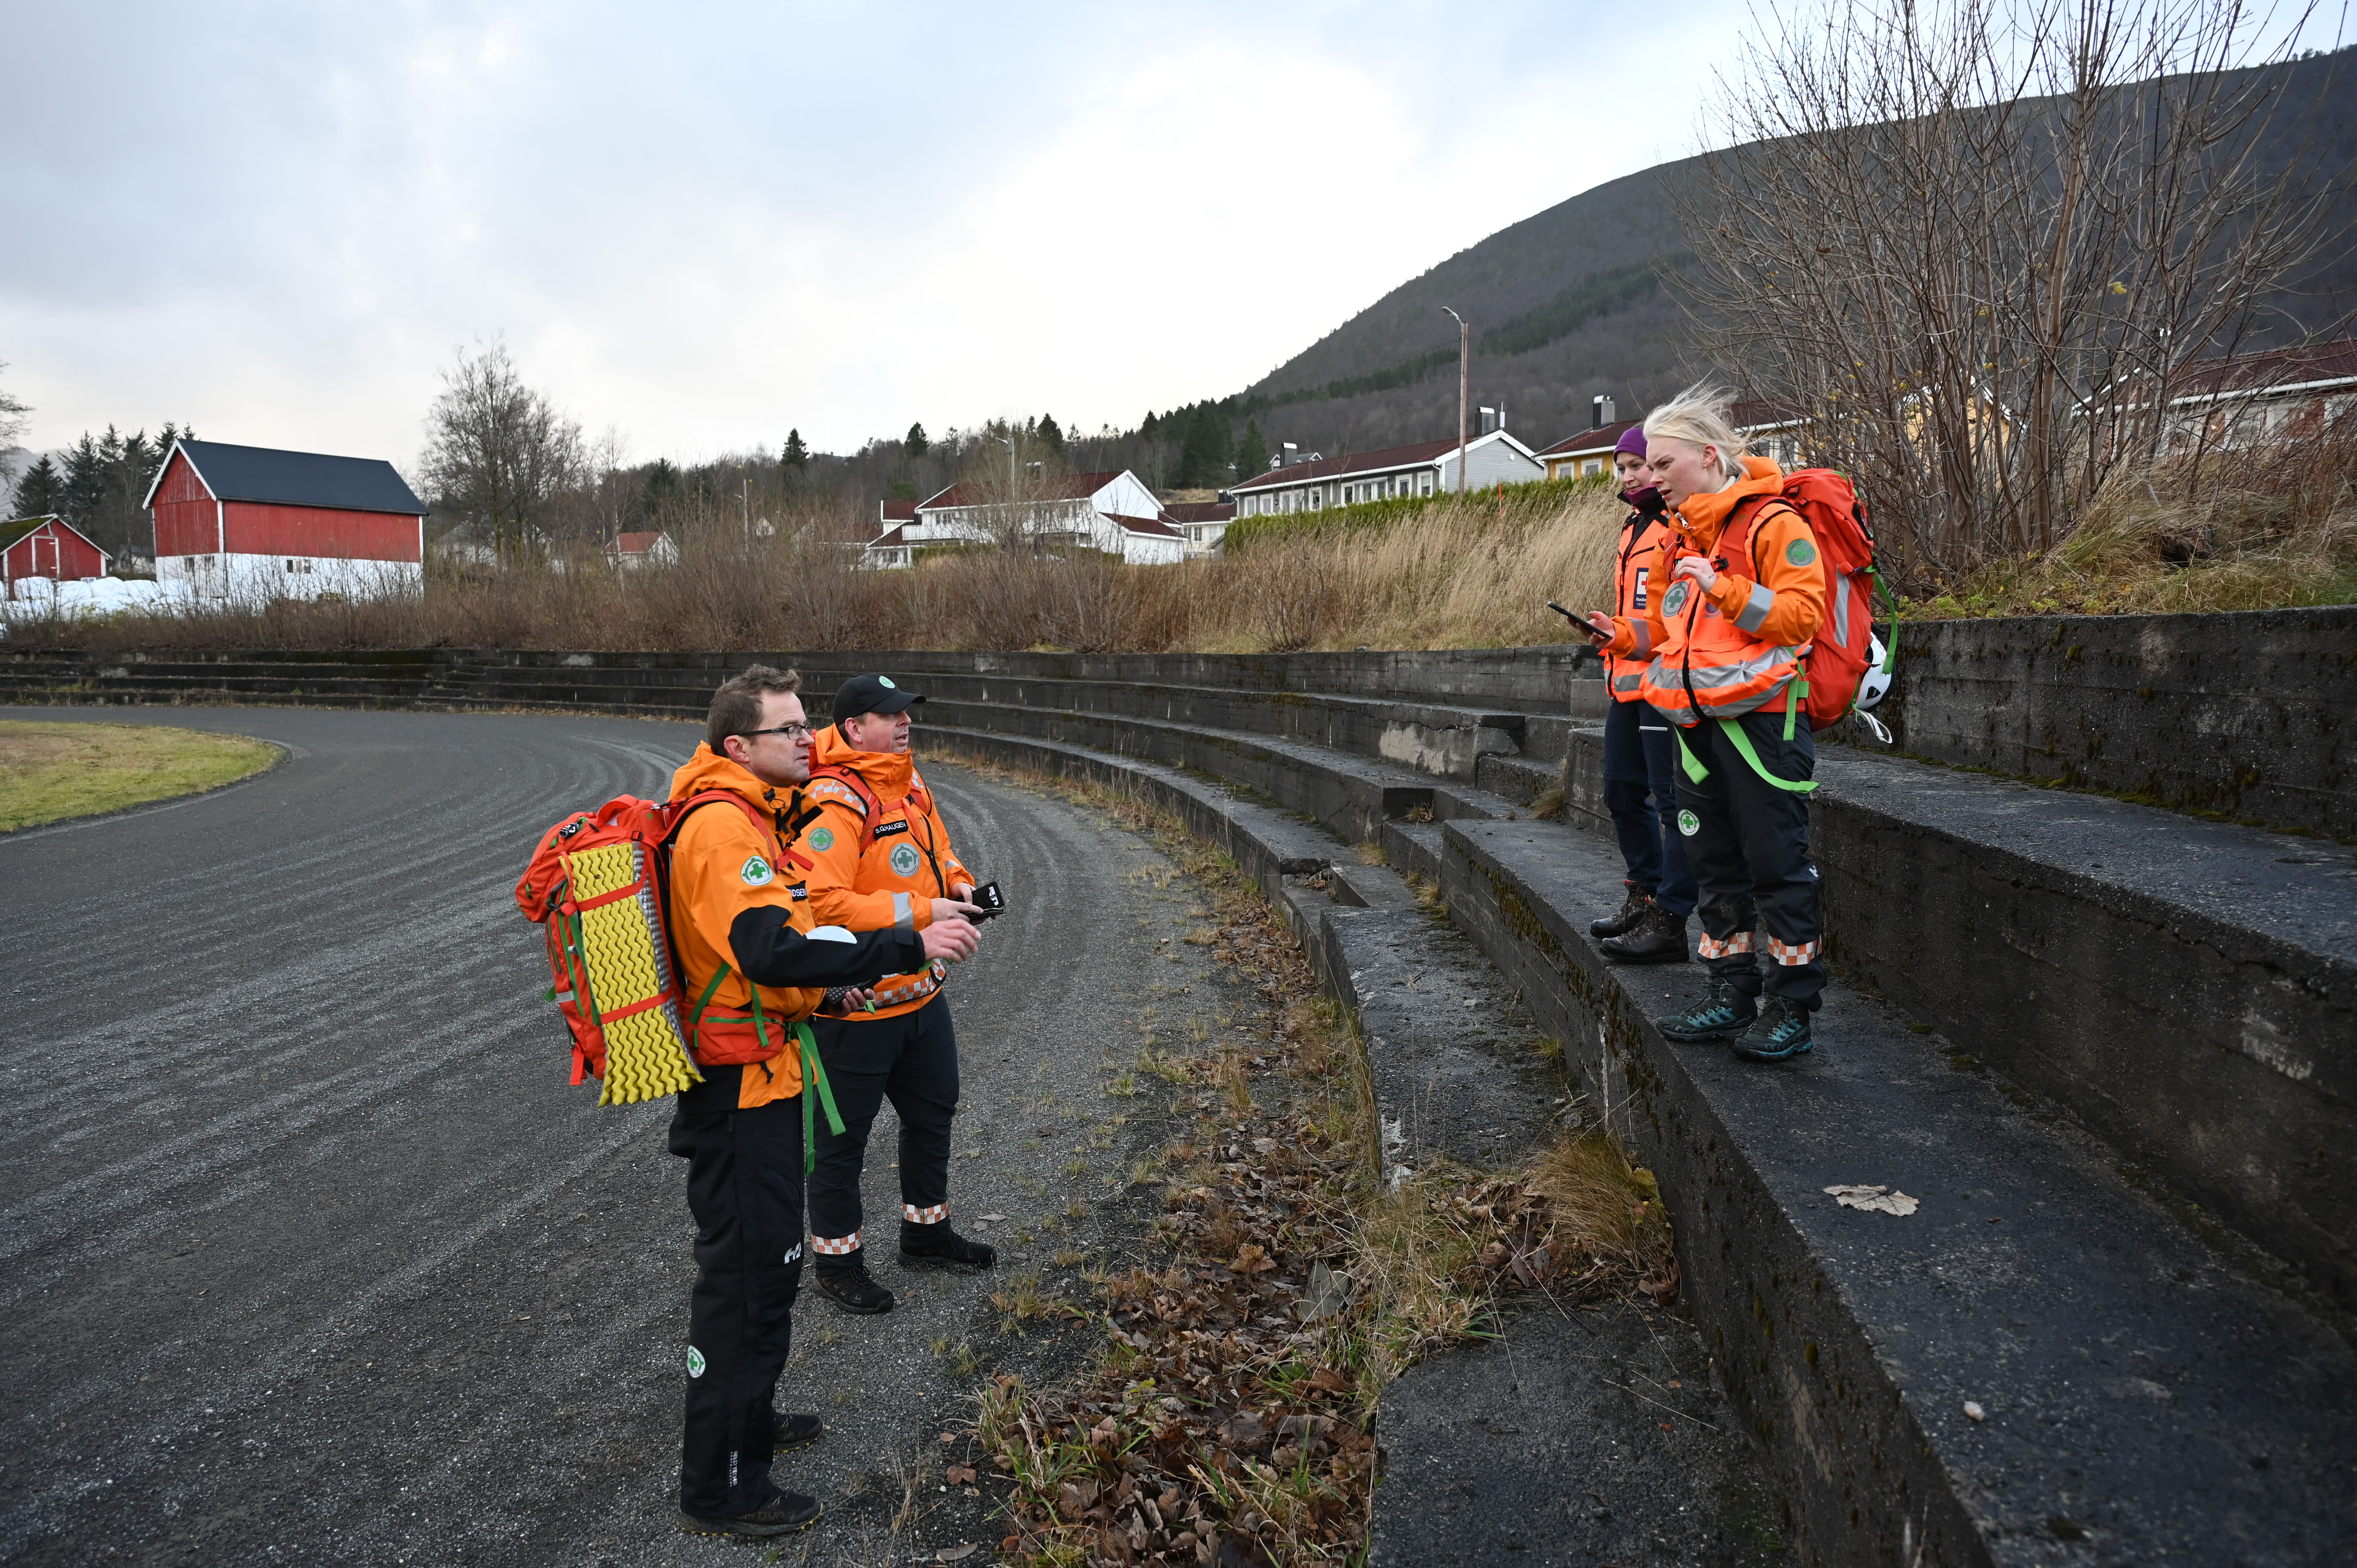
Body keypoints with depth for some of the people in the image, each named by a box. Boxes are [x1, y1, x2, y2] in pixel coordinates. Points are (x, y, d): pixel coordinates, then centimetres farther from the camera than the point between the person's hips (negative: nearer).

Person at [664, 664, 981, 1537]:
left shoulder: (744, 819, 12)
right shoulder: (724, 828, -22)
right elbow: (775, 952, -33)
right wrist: (909, 948, -31)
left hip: (755, 1079, 11)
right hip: (743, 1085, -11)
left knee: (760, 1260, 24)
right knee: (749, 1272, 0)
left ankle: (746, 1423, 42)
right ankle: (719, 1488, 15)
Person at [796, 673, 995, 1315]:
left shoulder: (909, 784, 7)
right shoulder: (836, 802, -22)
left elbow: (937, 851, 22)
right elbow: (822, 901, -32)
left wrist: (958, 884, 0)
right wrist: (921, 913, -29)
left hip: (921, 992, 10)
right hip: (856, 1004, -9)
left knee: (933, 1112, 23)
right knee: (844, 1137, 8)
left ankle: (926, 1232, 43)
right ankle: (837, 1260, 27)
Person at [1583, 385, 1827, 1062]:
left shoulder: (1773, 523, -8)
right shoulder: (1681, 538, 16)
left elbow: (1802, 614, -16)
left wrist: (1724, 588, -22)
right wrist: (1625, 635, 5)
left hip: (1761, 718, -8)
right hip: (1696, 722, 8)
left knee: (1776, 863, -2)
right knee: (1715, 862, 12)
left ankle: (1792, 1007, 8)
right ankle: (1731, 994, 23)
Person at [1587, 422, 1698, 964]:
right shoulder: (1637, 526, 21)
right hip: (1629, 683, 10)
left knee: (1671, 799, -7)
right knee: (1623, 791, 16)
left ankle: (1670, 922, -3)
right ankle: (1645, 898, 29)